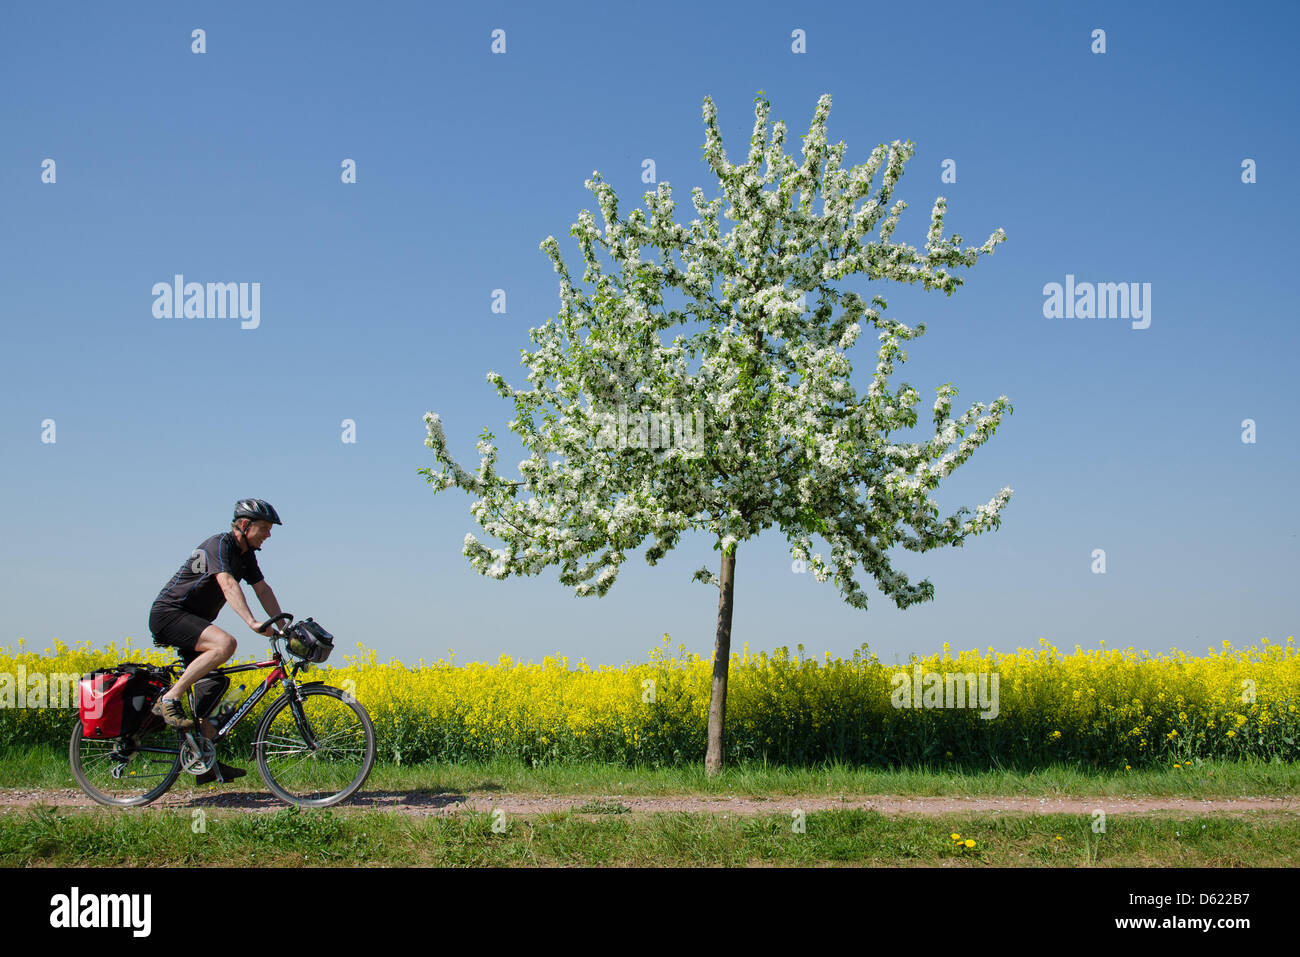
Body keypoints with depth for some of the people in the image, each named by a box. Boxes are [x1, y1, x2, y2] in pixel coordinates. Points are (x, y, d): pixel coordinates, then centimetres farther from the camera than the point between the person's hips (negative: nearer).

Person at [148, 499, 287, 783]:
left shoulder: (246, 554, 9)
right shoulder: (219, 544, -20)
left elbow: (263, 590, 9)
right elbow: (227, 584, -34)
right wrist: (252, 622, -46)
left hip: (193, 620, 10)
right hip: (169, 613, -10)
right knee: (225, 643, -32)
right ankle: (170, 699, -24)